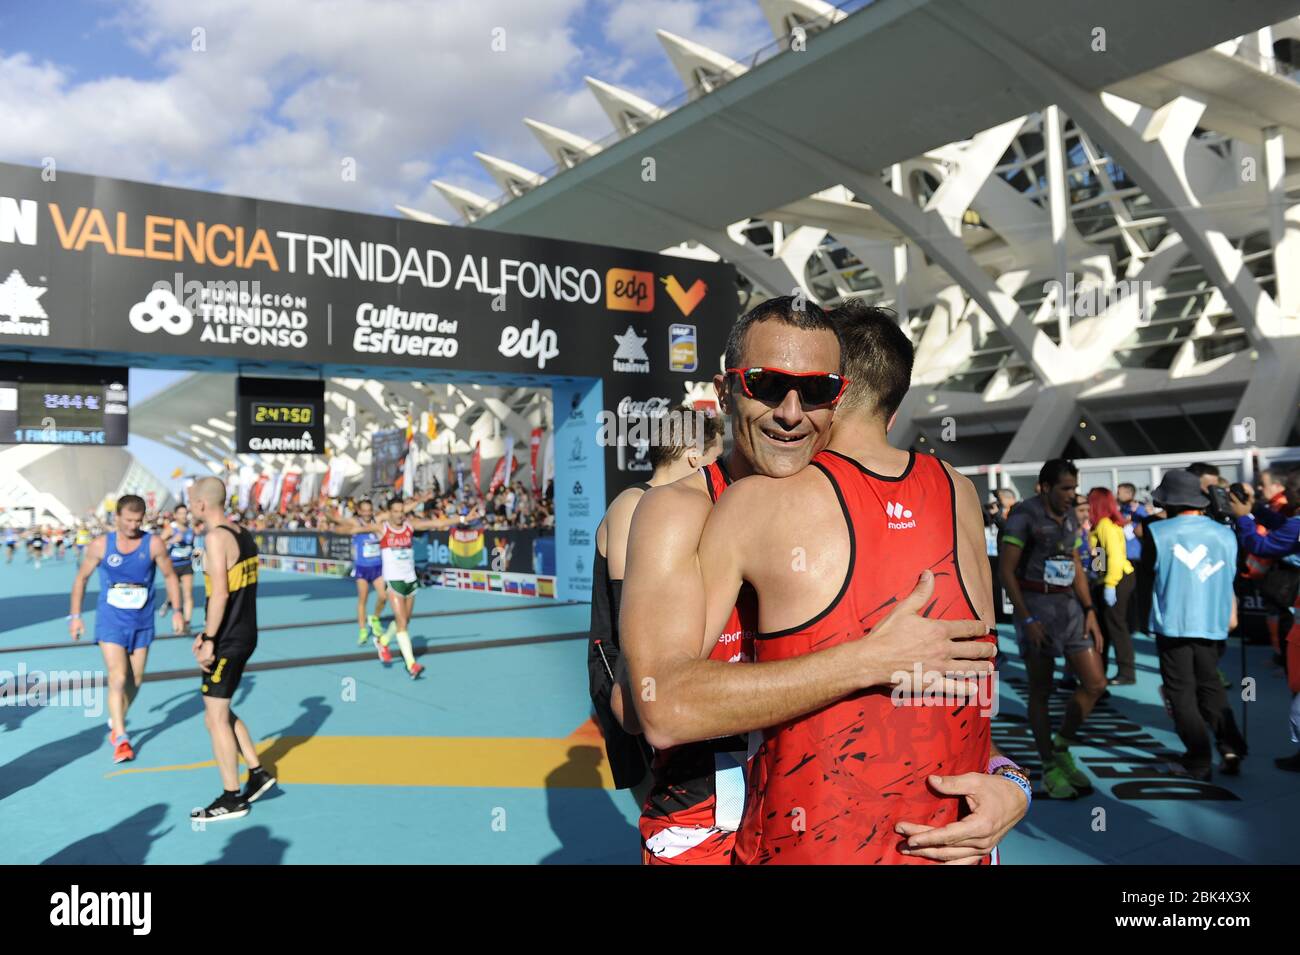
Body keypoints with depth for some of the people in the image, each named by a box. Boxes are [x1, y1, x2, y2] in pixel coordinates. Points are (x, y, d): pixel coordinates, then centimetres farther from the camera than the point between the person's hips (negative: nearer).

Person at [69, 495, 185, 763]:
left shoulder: (153, 544, -8)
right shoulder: (101, 545, -7)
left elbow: (170, 576, 2)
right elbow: (81, 578, 5)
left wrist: (177, 610, -5)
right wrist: (75, 615, 3)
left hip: (142, 621, 2)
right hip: (111, 621, -2)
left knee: (135, 681, 11)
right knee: (118, 678, -13)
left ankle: (116, 722, 37)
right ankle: (120, 739, -6)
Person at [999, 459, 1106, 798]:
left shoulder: (1069, 517, 10)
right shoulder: (1023, 515, -12)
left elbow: (1076, 566, 15)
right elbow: (1006, 571, -14)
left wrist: (1090, 612, 6)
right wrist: (1027, 620, -18)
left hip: (1068, 605, 7)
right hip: (1034, 607, -7)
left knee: (1095, 683, 1)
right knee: (1041, 691, 2)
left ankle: (1062, 749, 20)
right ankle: (1049, 770, 15)